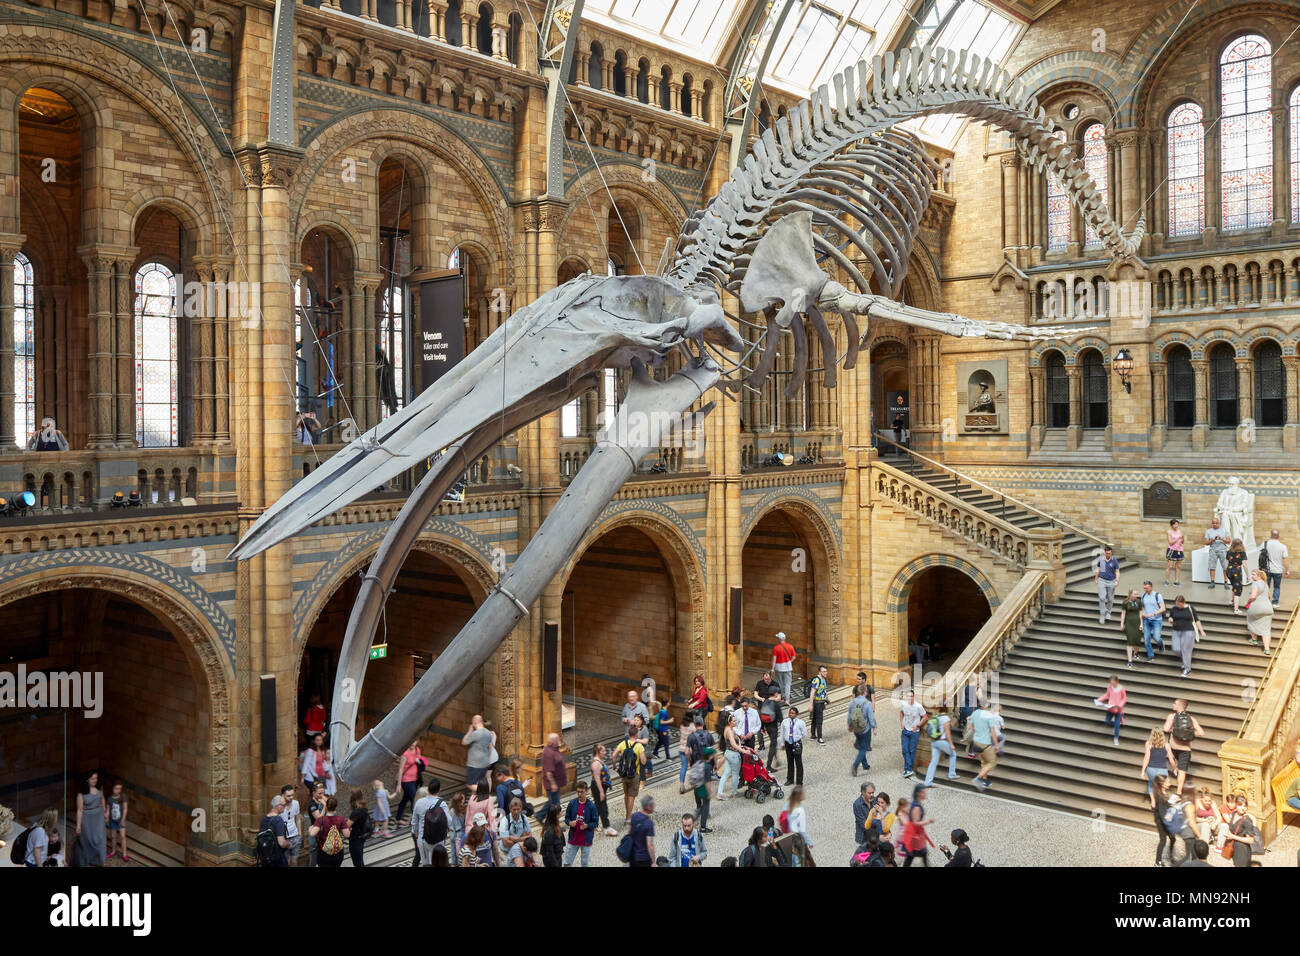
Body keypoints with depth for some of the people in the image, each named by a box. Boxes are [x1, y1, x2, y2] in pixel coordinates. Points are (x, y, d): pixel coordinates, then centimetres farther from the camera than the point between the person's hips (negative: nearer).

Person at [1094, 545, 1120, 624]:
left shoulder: (1114, 560, -5)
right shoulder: (1100, 559, 1)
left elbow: (1117, 571, -4)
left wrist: (1117, 580, -17)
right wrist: (1096, 579, 16)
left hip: (1111, 581, 0)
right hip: (1102, 580, 0)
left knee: (1110, 599, 8)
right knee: (1102, 598, -10)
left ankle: (1108, 613, 31)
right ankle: (1102, 616, -4)